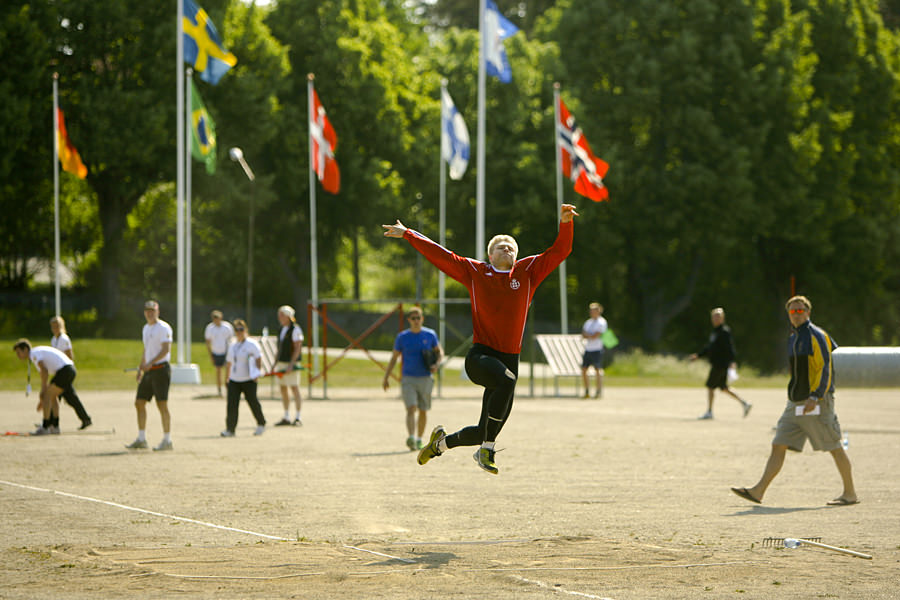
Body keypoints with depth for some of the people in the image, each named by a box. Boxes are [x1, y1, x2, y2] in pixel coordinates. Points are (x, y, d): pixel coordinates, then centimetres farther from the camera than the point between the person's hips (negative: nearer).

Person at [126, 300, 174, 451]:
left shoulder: (163, 328, -9)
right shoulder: (146, 329, 18)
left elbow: (166, 349, -18)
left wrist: (150, 363, -26)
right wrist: (140, 368, 21)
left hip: (161, 369, -9)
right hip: (149, 371, 9)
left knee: (162, 405, -8)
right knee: (139, 403, 6)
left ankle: (167, 440, -4)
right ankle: (141, 439, 12)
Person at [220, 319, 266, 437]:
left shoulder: (252, 344, -2)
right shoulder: (232, 346, 15)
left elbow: (259, 359, -3)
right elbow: (228, 363, 22)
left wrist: (257, 373, -15)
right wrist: (227, 377, 19)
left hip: (249, 380, -4)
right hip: (234, 380, 4)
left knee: (253, 402, 1)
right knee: (232, 404, -7)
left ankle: (261, 424, 22)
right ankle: (230, 429, -7)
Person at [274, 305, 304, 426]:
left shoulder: (295, 329, -10)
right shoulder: (282, 330, 15)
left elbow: (297, 348, -16)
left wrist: (291, 364, -22)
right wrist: (276, 364, 15)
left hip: (291, 363, -8)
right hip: (281, 363, 8)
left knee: (294, 388, -7)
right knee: (283, 390, 8)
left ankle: (298, 418, -5)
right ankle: (286, 418, 13)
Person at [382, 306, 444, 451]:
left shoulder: (430, 335, 2)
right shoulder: (402, 337, 1)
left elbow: (439, 351, 15)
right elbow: (394, 358, 8)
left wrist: (436, 364, -7)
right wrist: (386, 378, 4)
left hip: (425, 379, 2)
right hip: (408, 378, -2)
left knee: (423, 411, 10)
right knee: (411, 409, -17)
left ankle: (419, 439, 25)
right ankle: (411, 439, -31)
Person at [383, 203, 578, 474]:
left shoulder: (527, 271, 11)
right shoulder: (474, 272, 8)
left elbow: (560, 251, 8)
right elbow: (440, 256, 9)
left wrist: (565, 224, -8)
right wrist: (408, 234, 6)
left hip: (510, 358, 4)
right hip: (480, 356, -4)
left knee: (487, 431, 7)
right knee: (506, 380, -37)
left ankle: (441, 442, 38)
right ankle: (486, 451, -30)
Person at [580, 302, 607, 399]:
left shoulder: (601, 322, -6)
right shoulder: (588, 322, 17)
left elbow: (595, 336, -14)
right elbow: (583, 335, 8)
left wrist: (586, 334, -1)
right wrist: (591, 336, -9)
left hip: (597, 350, -7)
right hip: (587, 349, 7)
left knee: (598, 370, -8)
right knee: (584, 370, 1)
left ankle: (599, 391, -3)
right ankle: (587, 391, 9)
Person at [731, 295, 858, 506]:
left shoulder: (816, 336, -9)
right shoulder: (793, 339, 16)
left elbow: (825, 369, -16)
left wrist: (815, 397, -25)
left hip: (817, 403, -8)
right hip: (795, 403, 8)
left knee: (835, 447, 0)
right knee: (778, 446, 0)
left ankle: (850, 494, 8)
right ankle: (759, 491, -4)